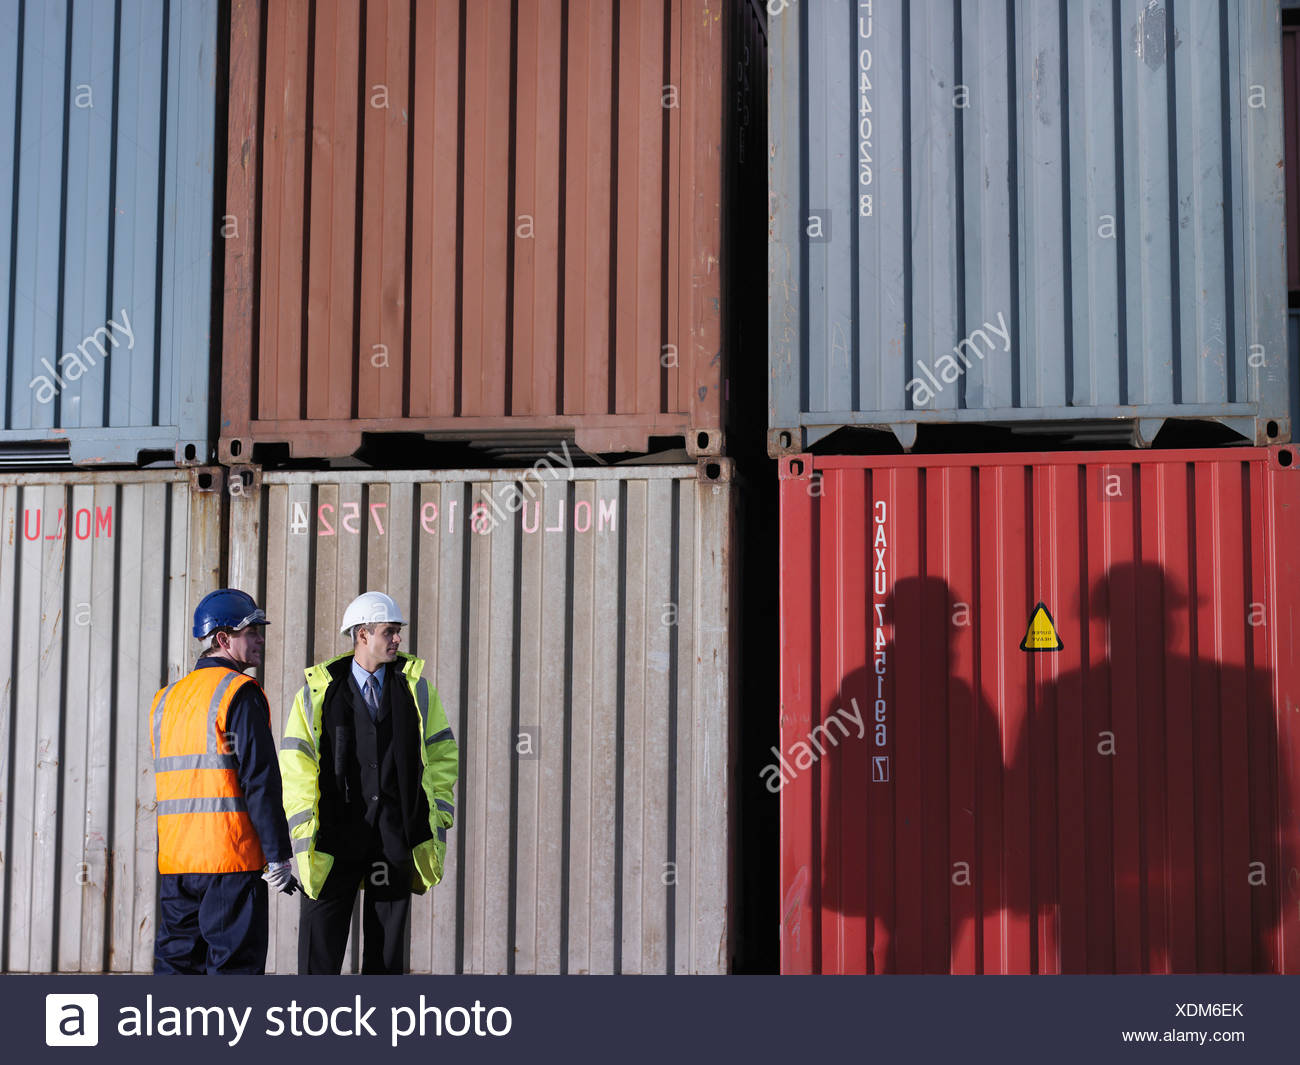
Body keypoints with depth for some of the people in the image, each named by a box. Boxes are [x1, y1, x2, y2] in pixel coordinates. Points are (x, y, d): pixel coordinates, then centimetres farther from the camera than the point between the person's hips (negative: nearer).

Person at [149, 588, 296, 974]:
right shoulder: (241, 693, -9)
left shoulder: (166, 698, 16)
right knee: (233, 962, -2)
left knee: (175, 961, 11)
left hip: (174, 861, 7)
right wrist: (278, 855, -12)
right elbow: (260, 779, -15)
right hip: (231, 856, -7)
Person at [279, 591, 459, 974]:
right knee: (319, 950, 0)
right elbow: (295, 767, 0)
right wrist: (305, 833, -7)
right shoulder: (318, 691, 1)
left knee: (388, 953, 9)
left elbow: (443, 754, 10)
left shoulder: (414, 686, 6)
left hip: (396, 837, 2)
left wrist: (436, 817, 1)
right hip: (336, 834, -2)